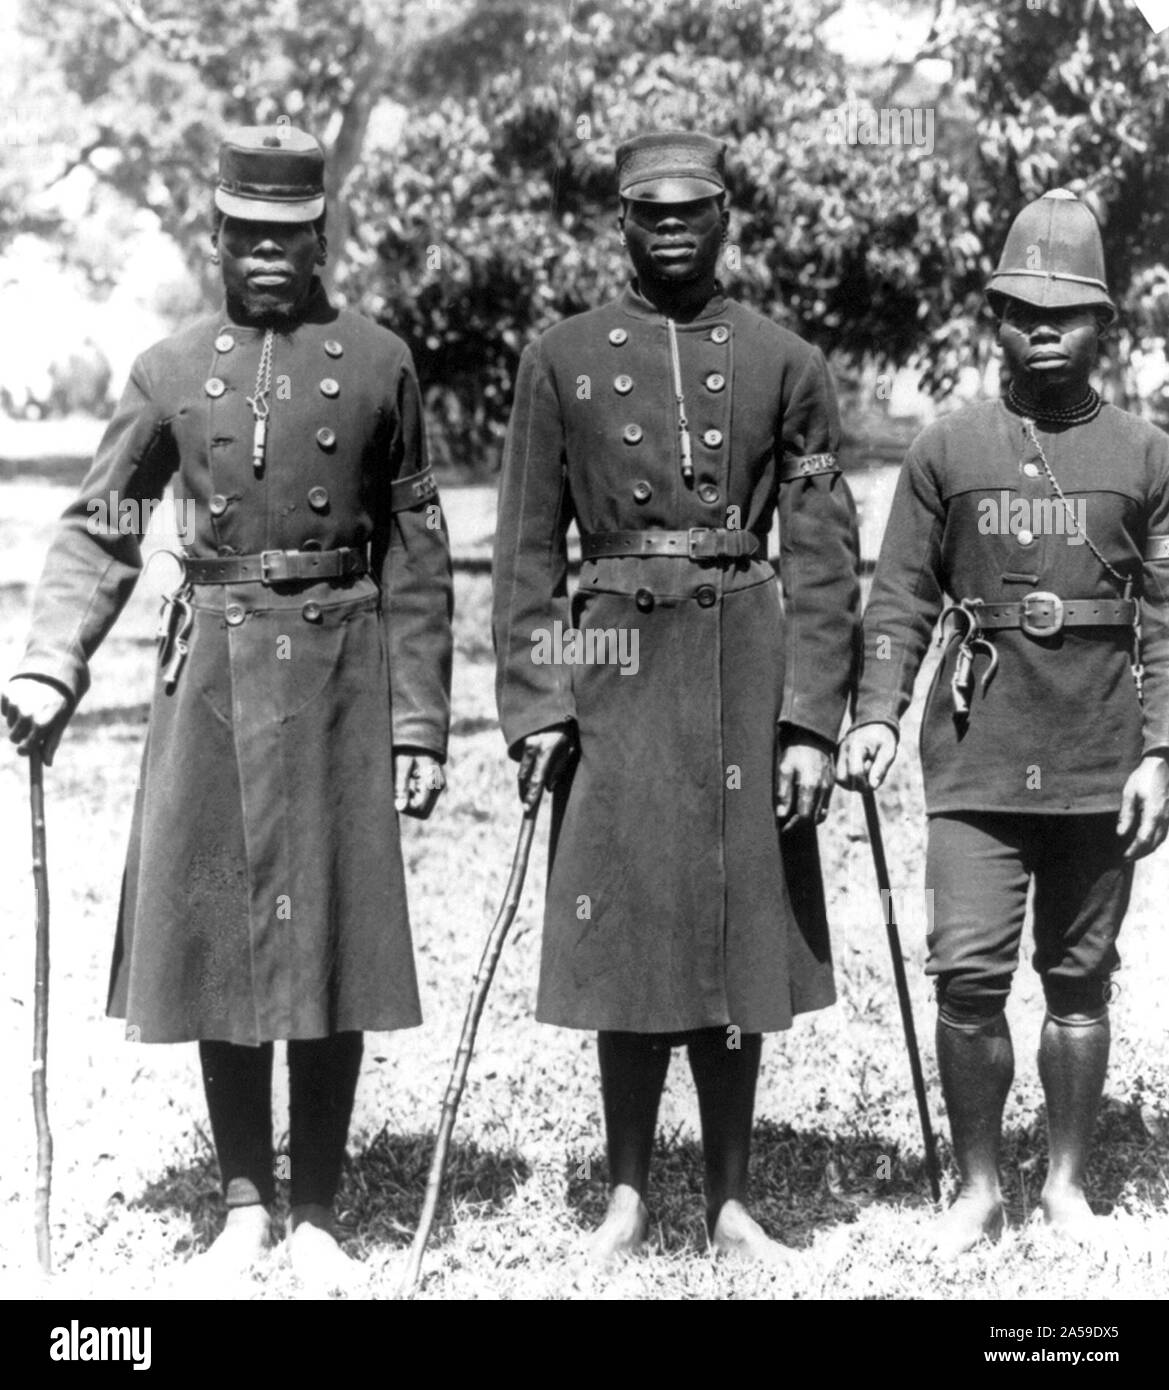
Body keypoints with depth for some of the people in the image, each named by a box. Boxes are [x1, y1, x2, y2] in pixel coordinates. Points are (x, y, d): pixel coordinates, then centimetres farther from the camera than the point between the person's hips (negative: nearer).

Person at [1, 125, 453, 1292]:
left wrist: (419, 721, -1)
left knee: (333, 938, 2)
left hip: (340, 678, -1)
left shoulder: (378, 365, 3)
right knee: (211, 933, 4)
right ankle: (245, 1204, 18)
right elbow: (97, 531, 4)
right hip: (211, 679, 1)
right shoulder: (170, 371, 6)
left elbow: (417, 558, 4)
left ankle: (316, 1215, 14)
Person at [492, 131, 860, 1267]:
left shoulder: (786, 364, 5)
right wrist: (532, 705, -4)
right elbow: (527, 550, 4)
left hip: (748, 683, 1)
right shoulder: (560, 361, 6)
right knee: (625, 944, 4)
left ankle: (729, 1200, 18)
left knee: (742, 949, 6)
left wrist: (814, 720, -6)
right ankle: (627, 1196, 17)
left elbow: (822, 557, 1)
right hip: (614, 682, 0)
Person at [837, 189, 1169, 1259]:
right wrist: (878, 716, -7)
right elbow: (901, 602, 6)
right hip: (976, 759, 0)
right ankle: (978, 1186, 10)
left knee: (1080, 980, 9)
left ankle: (1068, 1182, 22)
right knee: (969, 976, -6)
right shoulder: (946, 450, 6)